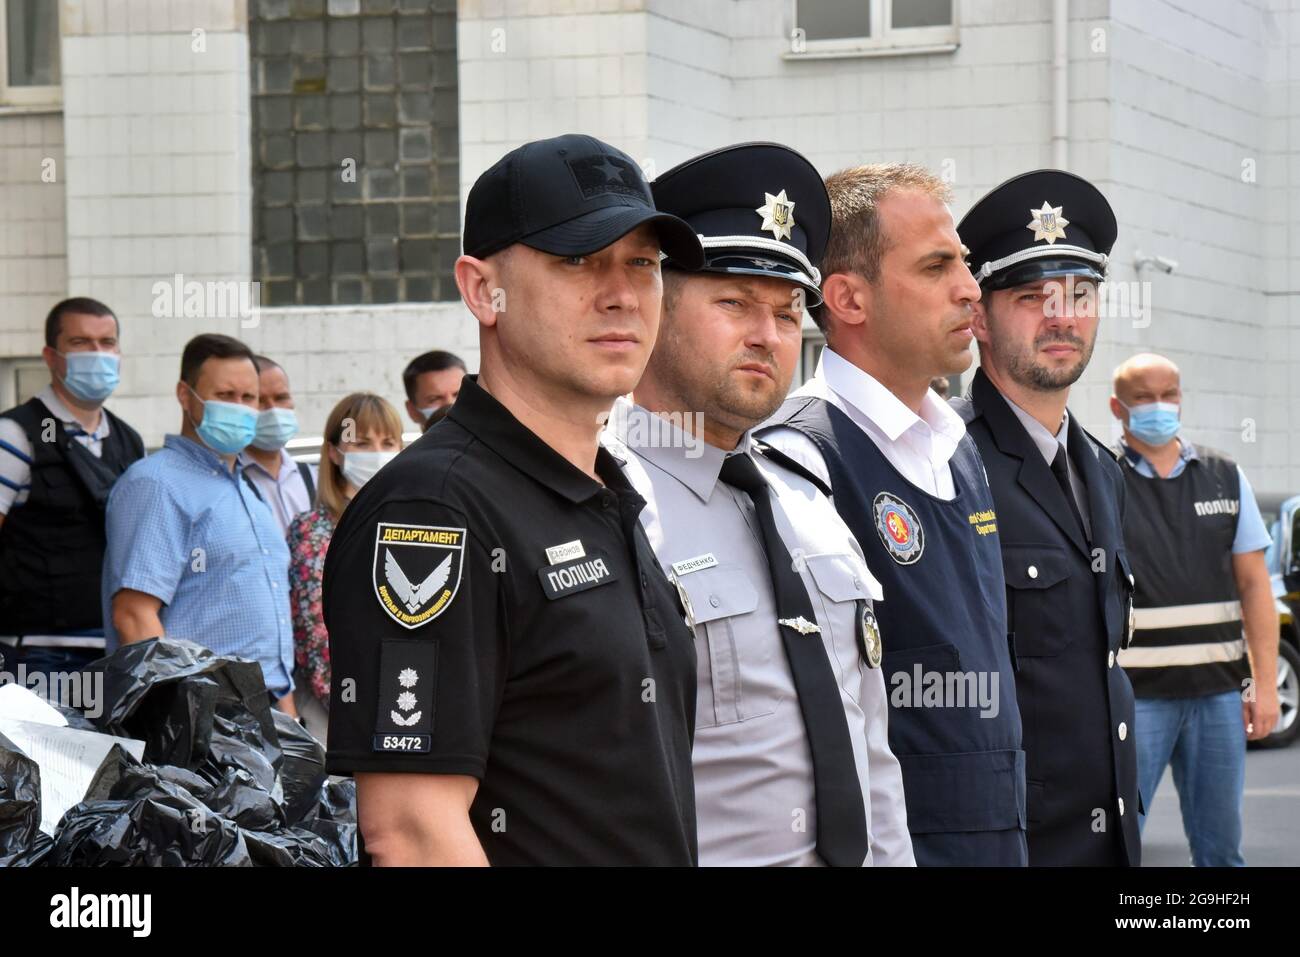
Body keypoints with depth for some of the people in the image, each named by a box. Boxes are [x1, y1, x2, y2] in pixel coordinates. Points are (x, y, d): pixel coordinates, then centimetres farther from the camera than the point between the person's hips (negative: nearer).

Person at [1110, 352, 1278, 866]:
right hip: (1134, 696, -4)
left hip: (1218, 693, 4)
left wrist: (1264, 684, 4)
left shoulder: (1225, 477, 11)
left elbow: (1254, 584, 10)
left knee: (1221, 846, 9)